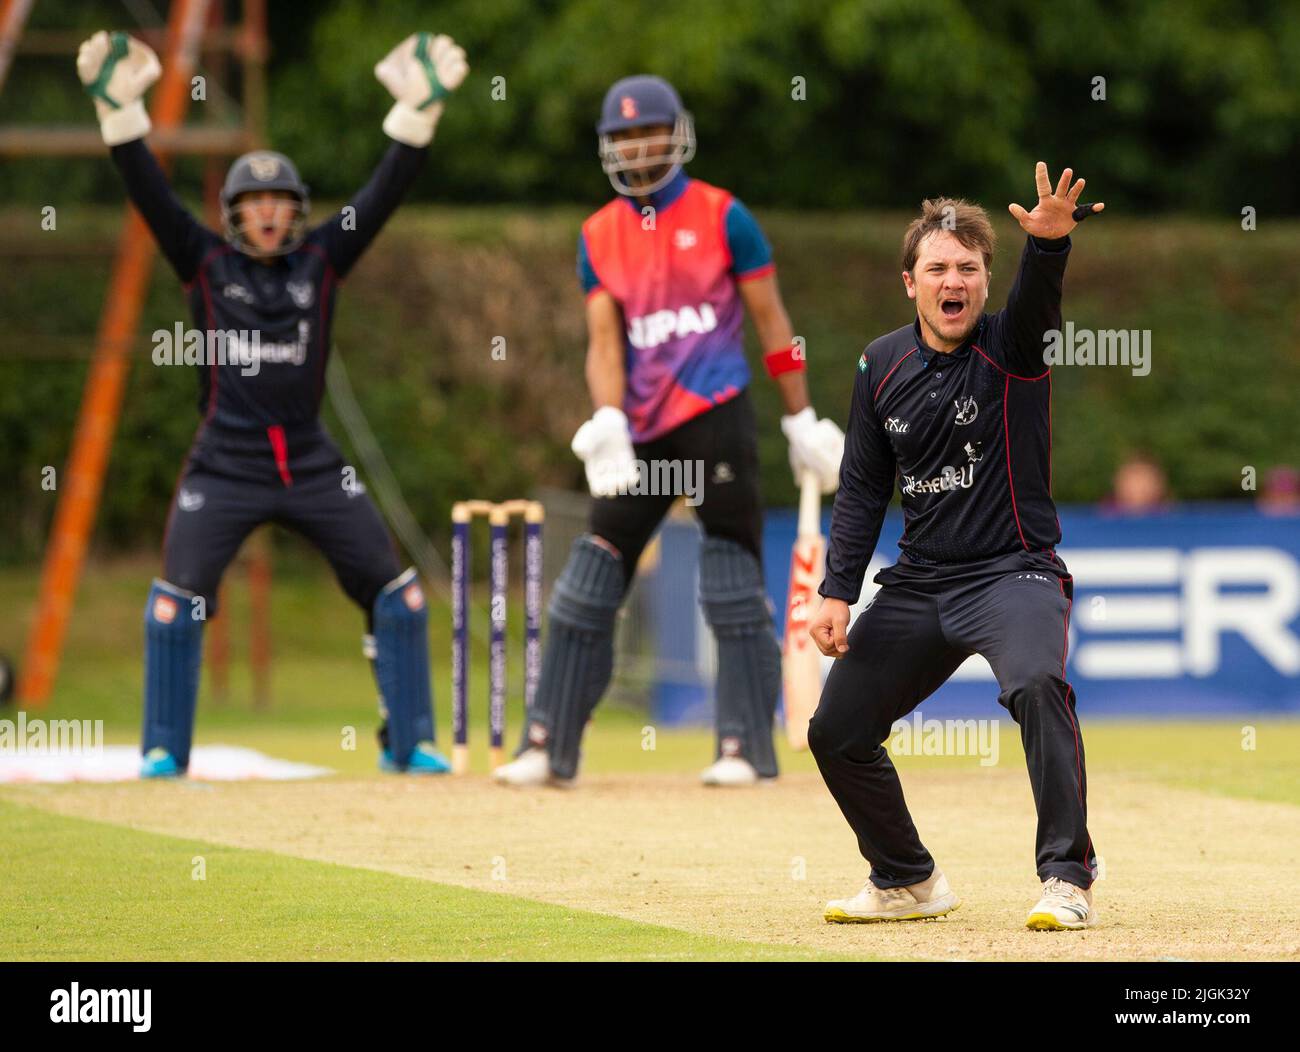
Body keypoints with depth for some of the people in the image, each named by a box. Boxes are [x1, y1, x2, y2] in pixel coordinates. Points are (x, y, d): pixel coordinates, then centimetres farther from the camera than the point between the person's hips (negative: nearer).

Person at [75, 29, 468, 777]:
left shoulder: (322, 260, 5)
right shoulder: (207, 262, 3)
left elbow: (386, 192, -3)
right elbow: (150, 190, -7)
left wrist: (419, 112, -16)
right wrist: (120, 110, -20)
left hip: (312, 461, 2)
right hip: (225, 464, -2)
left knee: (394, 591, -1)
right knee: (178, 600, -10)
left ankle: (409, 743, 11)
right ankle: (164, 750, 4)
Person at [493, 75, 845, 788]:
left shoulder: (721, 216, 1)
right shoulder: (599, 235, 10)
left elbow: (770, 320, 3)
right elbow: (604, 340, 3)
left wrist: (801, 421, 2)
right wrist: (607, 424, -13)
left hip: (715, 413, -4)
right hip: (641, 428, 4)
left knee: (732, 581, -7)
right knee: (592, 576, 2)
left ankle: (744, 747, -4)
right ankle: (548, 748, 5)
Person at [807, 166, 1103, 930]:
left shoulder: (1010, 348, -8)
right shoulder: (882, 366, 4)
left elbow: (1038, 299, -32)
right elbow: (863, 488, 10)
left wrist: (1049, 242, -54)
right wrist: (839, 594, 2)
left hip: (1015, 572, -6)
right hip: (918, 582, 6)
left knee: (1038, 686, -34)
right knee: (837, 732, 7)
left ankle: (1070, 879, -30)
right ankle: (908, 882, 27)